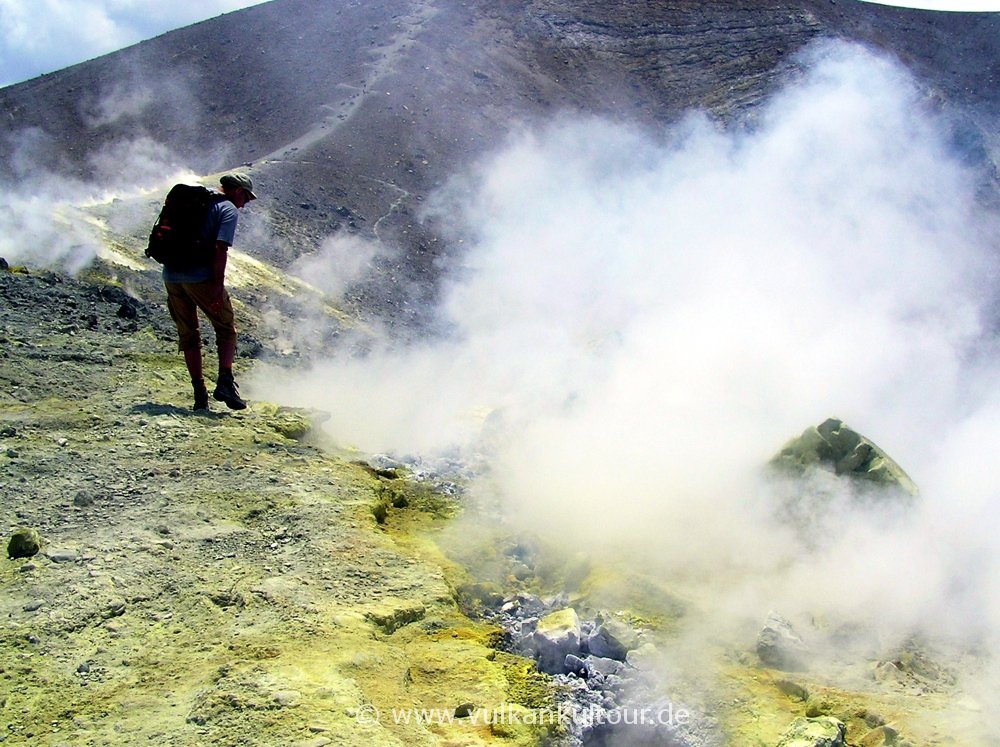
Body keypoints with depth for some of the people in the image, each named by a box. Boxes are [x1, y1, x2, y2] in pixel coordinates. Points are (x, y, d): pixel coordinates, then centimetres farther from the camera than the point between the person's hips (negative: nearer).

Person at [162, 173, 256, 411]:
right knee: (226, 329, 9)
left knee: (188, 335, 13)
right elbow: (221, 248, -15)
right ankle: (225, 382, -6)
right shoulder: (229, 209, -1)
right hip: (200, 277, -6)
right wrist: (219, 285, -16)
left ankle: (199, 392, 12)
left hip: (171, 275, 6)